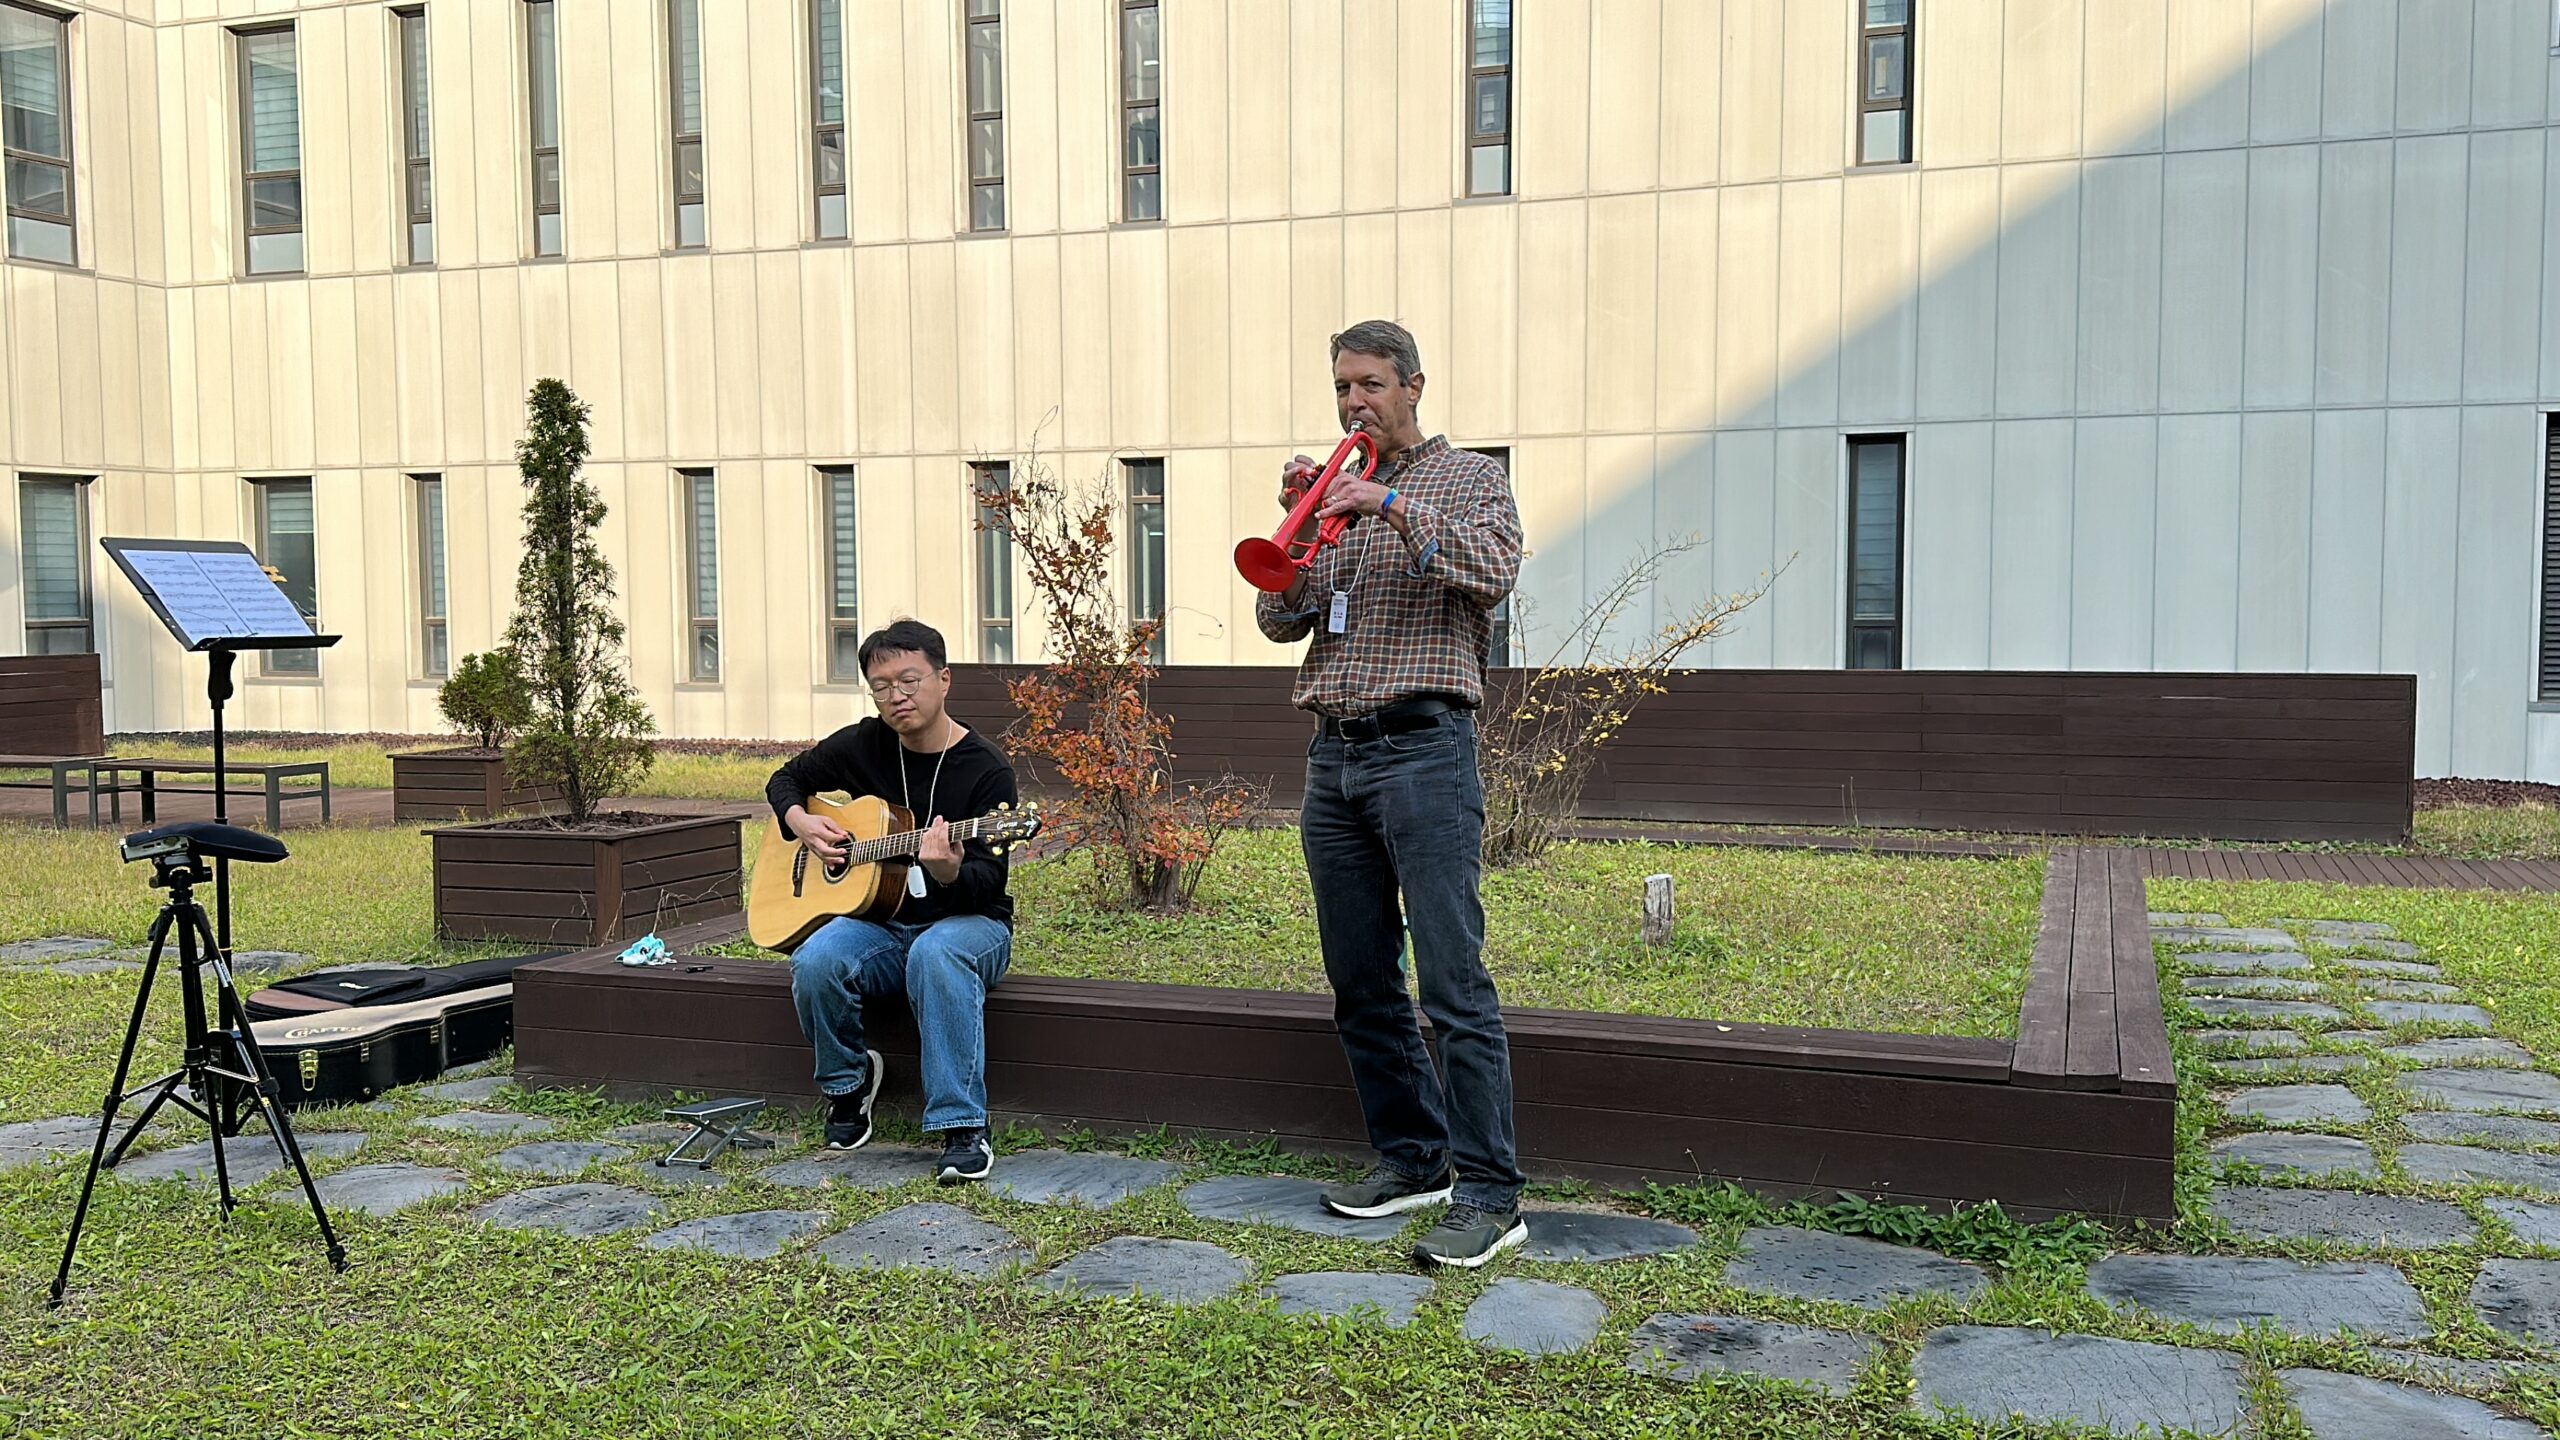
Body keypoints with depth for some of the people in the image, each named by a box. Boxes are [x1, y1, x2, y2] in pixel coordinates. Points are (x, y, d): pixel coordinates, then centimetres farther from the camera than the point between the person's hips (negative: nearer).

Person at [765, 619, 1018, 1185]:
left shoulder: (985, 768, -9)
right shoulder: (863, 746, 4)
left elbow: (989, 881, -16)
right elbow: (785, 779, 21)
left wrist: (951, 873, -39)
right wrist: (800, 822, -1)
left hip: (967, 922, -4)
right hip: (882, 921, 4)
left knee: (937, 955, -40)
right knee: (816, 962, -29)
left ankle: (964, 1129, -36)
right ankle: (848, 1084, 1)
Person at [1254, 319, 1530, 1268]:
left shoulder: (1467, 479, 6)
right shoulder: (1335, 492, 19)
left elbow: (1494, 573, -14)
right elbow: (1281, 622, 9)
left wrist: (1395, 507, -20)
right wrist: (1293, 524, -6)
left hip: (1423, 751, -6)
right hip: (1333, 759, 6)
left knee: (1455, 985, -10)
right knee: (1360, 984, 9)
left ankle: (1489, 1197, -6)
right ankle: (1413, 1159, 22)